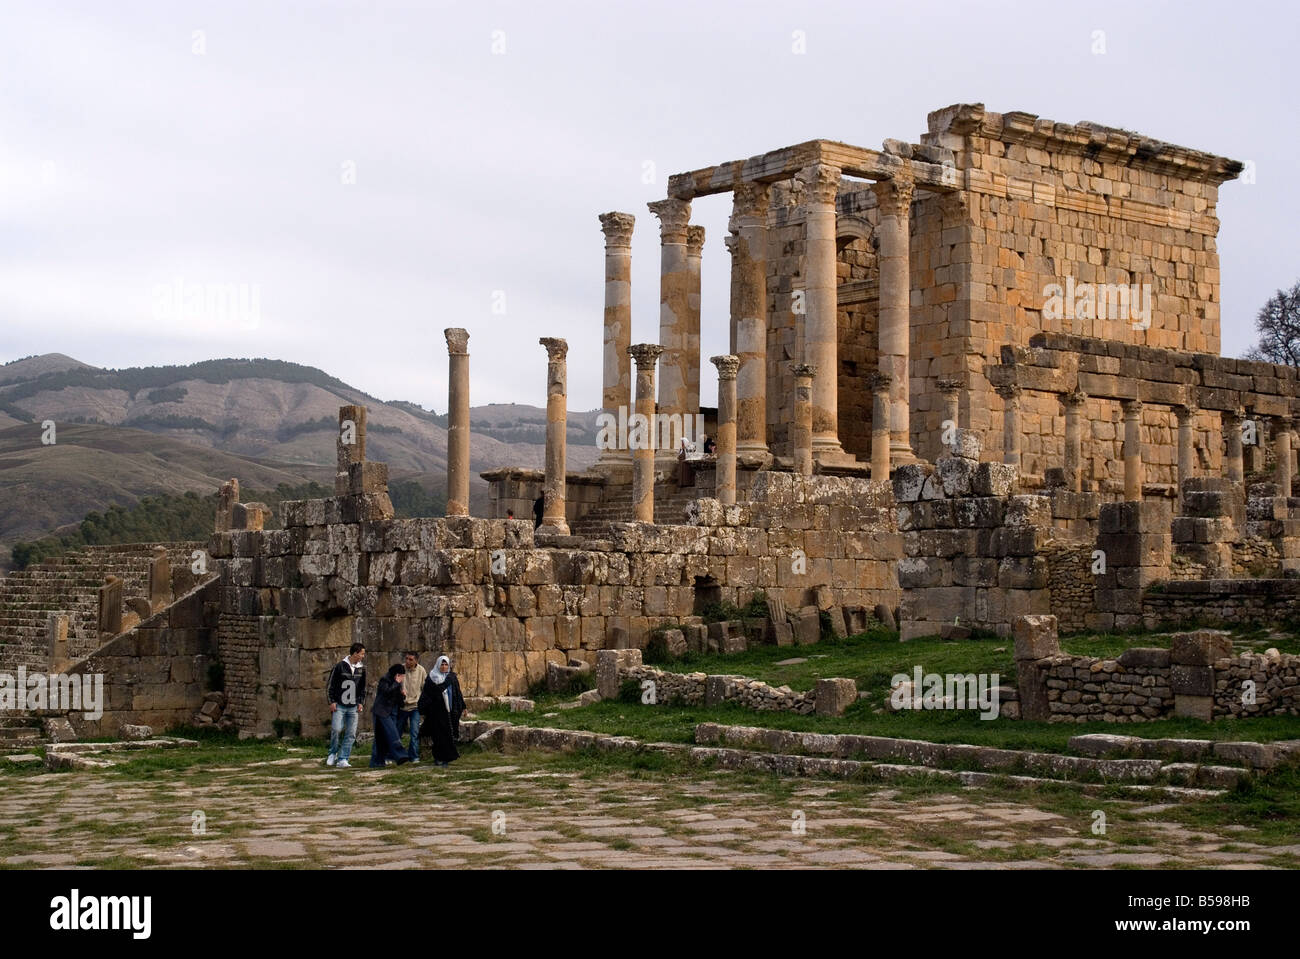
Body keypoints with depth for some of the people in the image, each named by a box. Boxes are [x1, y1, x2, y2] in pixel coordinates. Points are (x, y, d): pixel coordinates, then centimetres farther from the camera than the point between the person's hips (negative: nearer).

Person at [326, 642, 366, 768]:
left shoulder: (361, 669, 9)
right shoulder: (340, 666, -6)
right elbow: (330, 685, -2)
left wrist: (360, 702, 9)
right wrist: (332, 701, -7)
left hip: (353, 707, 4)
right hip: (339, 706, -4)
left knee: (351, 734, -1)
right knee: (336, 729, -13)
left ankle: (343, 759, 5)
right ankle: (333, 753, 11)